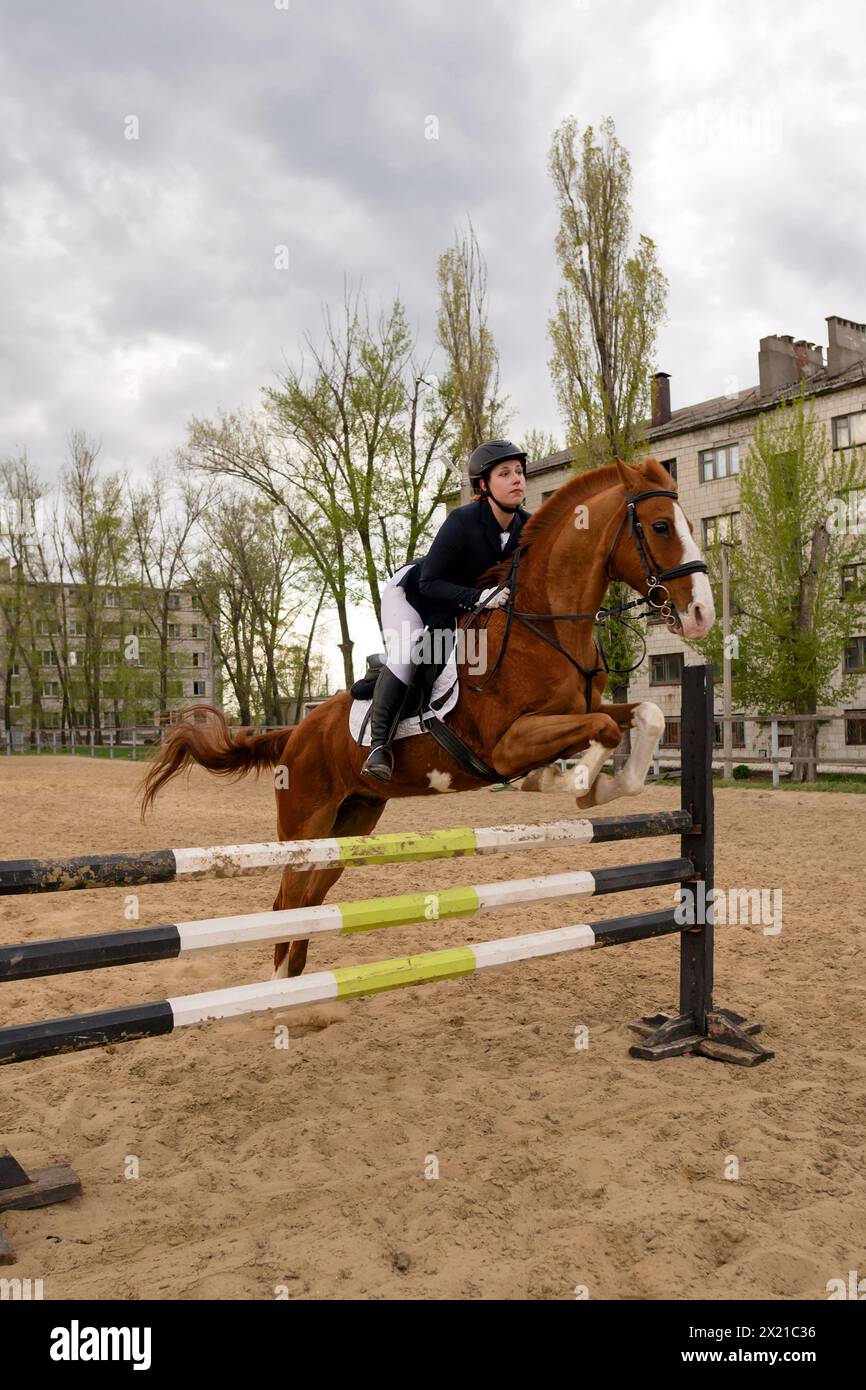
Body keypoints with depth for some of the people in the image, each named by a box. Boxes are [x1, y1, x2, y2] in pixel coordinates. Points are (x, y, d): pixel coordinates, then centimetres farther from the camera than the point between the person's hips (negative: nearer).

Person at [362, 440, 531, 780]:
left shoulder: (527, 527, -15)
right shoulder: (462, 522, -31)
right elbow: (429, 583, -28)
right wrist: (477, 597, -40)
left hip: (451, 612, 7)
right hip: (409, 593, -7)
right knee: (406, 655, -28)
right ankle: (379, 744, -22)